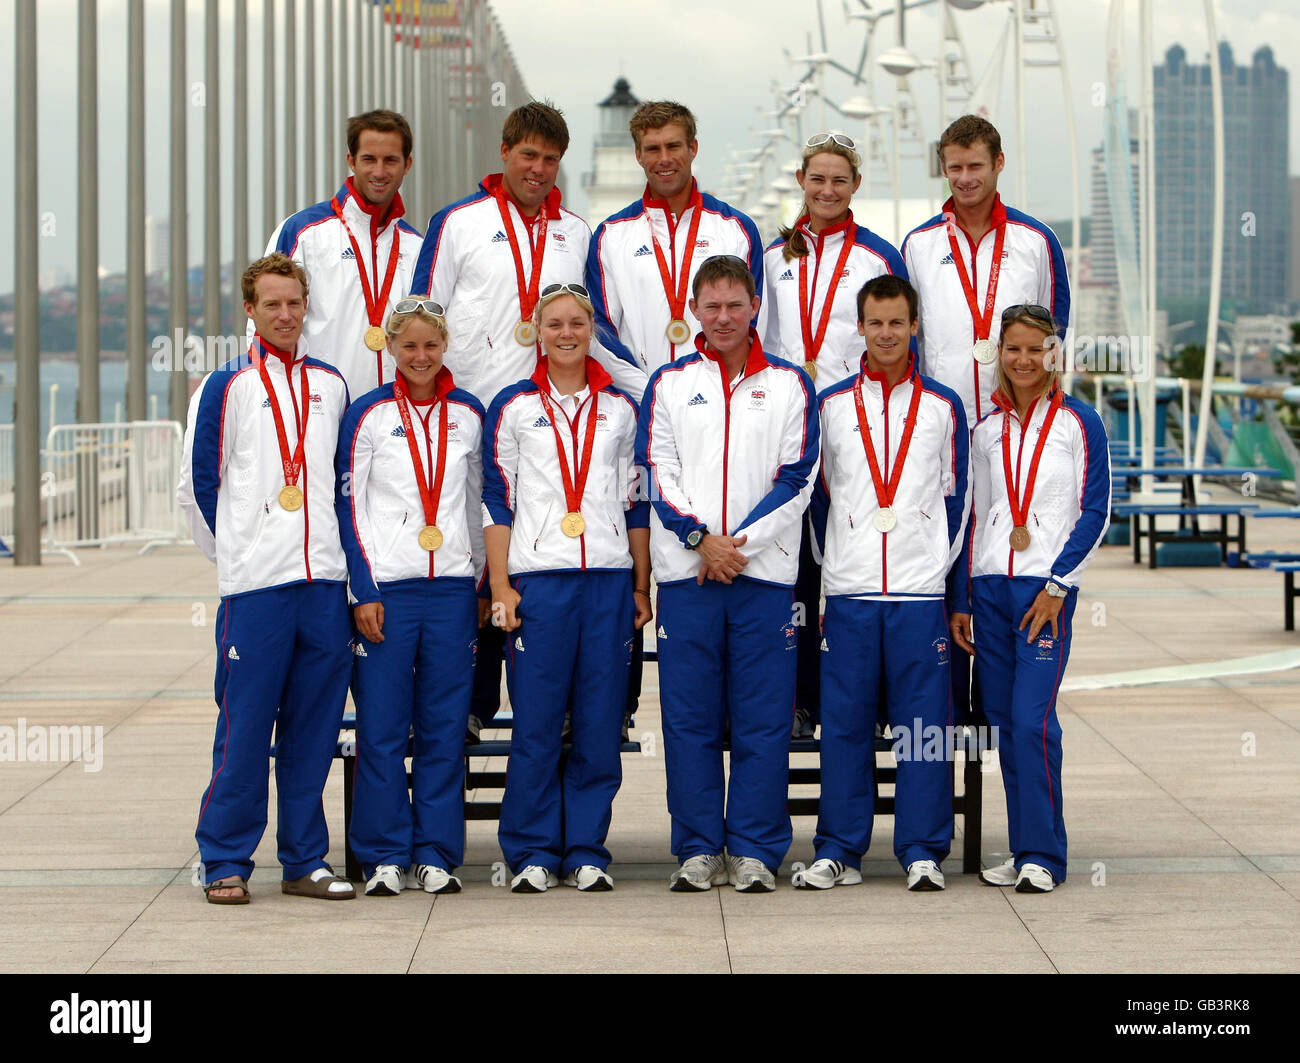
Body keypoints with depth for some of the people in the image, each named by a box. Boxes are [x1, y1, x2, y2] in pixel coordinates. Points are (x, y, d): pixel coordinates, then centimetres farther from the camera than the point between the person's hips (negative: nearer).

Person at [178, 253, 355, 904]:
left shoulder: (331, 386, 14)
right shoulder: (226, 388, 2)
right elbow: (196, 486, 4)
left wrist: (328, 550, 14)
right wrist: (236, 553, 7)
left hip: (324, 580, 4)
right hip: (253, 582, -4)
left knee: (313, 728, 6)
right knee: (245, 727, -4)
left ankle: (305, 862, 13)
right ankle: (225, 863, 4)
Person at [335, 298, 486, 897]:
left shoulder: (469, 415, 10)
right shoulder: (369, 414, 2)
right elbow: (348, 505, 0)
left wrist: (482, 583, 13)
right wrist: (363, 590, -7)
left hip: (453, 587, 2)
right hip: (386, 587, -2)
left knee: (444, 727, 3)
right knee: (381, 728, -2)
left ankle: (437, 855, 10)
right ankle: (384, 857, 6)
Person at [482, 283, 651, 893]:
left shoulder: (621, 408, 13)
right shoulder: (513, 407, 7)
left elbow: (636, 502, 14)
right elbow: (496, 500, 4)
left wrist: (642, 587, 10)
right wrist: (501, 586, -3)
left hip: (609, 578, 2)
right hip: (537, 578, -2)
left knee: (600, 723, 1)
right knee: (536, 722, -3)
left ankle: (587, 852, 9)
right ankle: (533, 853, 6)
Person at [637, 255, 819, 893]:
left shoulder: (789, 385, 8)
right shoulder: (670, 383, 10)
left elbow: (797, 480, 1)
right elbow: (659, 475, 3)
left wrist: (740, 543, -9)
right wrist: (699, 538, -10)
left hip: (764, 571, -1)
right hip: (685, 572, 1)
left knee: (762, 717, -1)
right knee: (689, 716, 1)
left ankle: (754, 851, 5)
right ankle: (698, 849, 8)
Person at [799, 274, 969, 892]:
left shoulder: (943, 407, 8)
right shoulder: (829, 405, 8)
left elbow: (956, 496, 11)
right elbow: (818, 494, 14)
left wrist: (942, 566, 7)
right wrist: (833, 565, 11)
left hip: (921, 591, 0)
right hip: (848, 590, 0)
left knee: (923, 722, -1)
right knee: (843, 721, 1)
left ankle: (923, 852, 5)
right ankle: (838, 851, 8)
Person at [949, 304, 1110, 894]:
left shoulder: (1079, 423, 1)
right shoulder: (986, 429, 13)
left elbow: (1095, 513, -2)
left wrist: (1056, 585, -10)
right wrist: (962, 600, 11)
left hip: (1047, 588, -4)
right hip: (989, 586, 4)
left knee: (1032, 718, -14)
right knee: (1005, 722, 4)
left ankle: (1043, 855, -9)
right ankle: (1021, 850, 12)